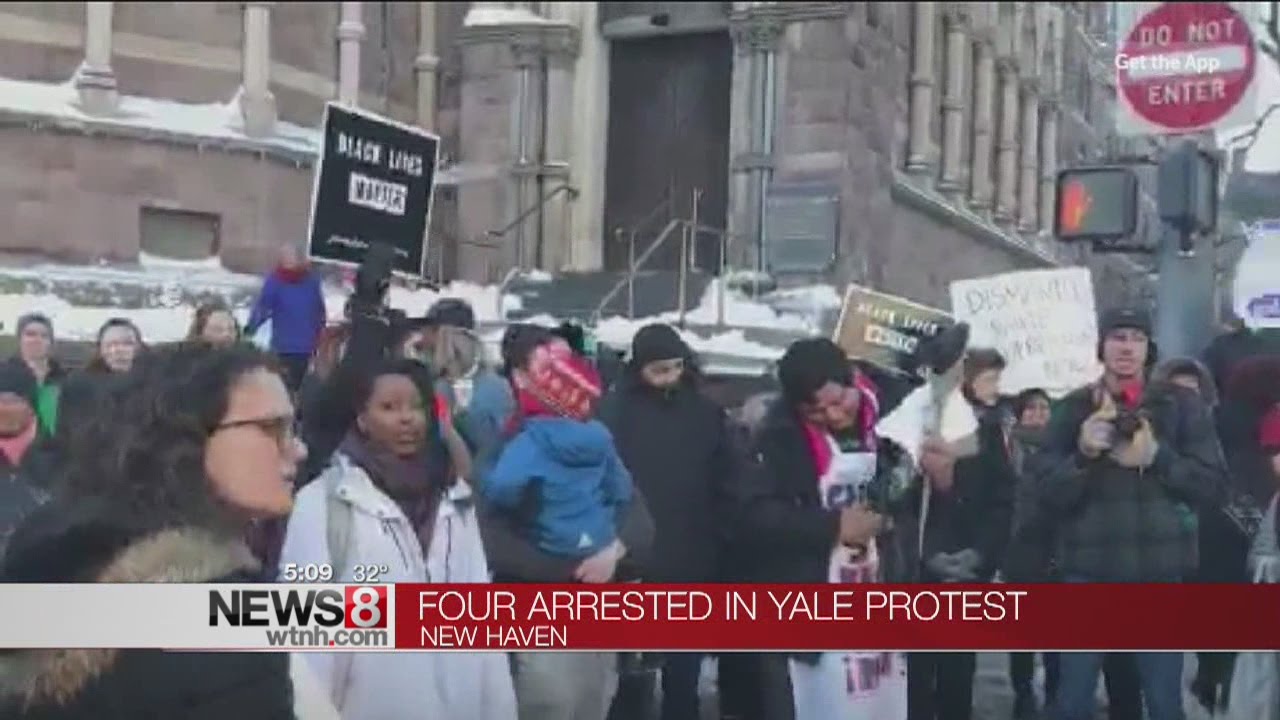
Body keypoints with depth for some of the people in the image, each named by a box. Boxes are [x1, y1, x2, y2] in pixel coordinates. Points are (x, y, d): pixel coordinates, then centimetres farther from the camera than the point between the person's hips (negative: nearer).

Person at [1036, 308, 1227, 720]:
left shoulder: (1182, 406, 4)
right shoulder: (1074, 408, 3)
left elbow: (1213, 485, -1)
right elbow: (1049, 492, -1)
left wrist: (1158, 457, -15)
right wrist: (1083, 454, -19)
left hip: (1161, 572, 0)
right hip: (1088, 572, 0)